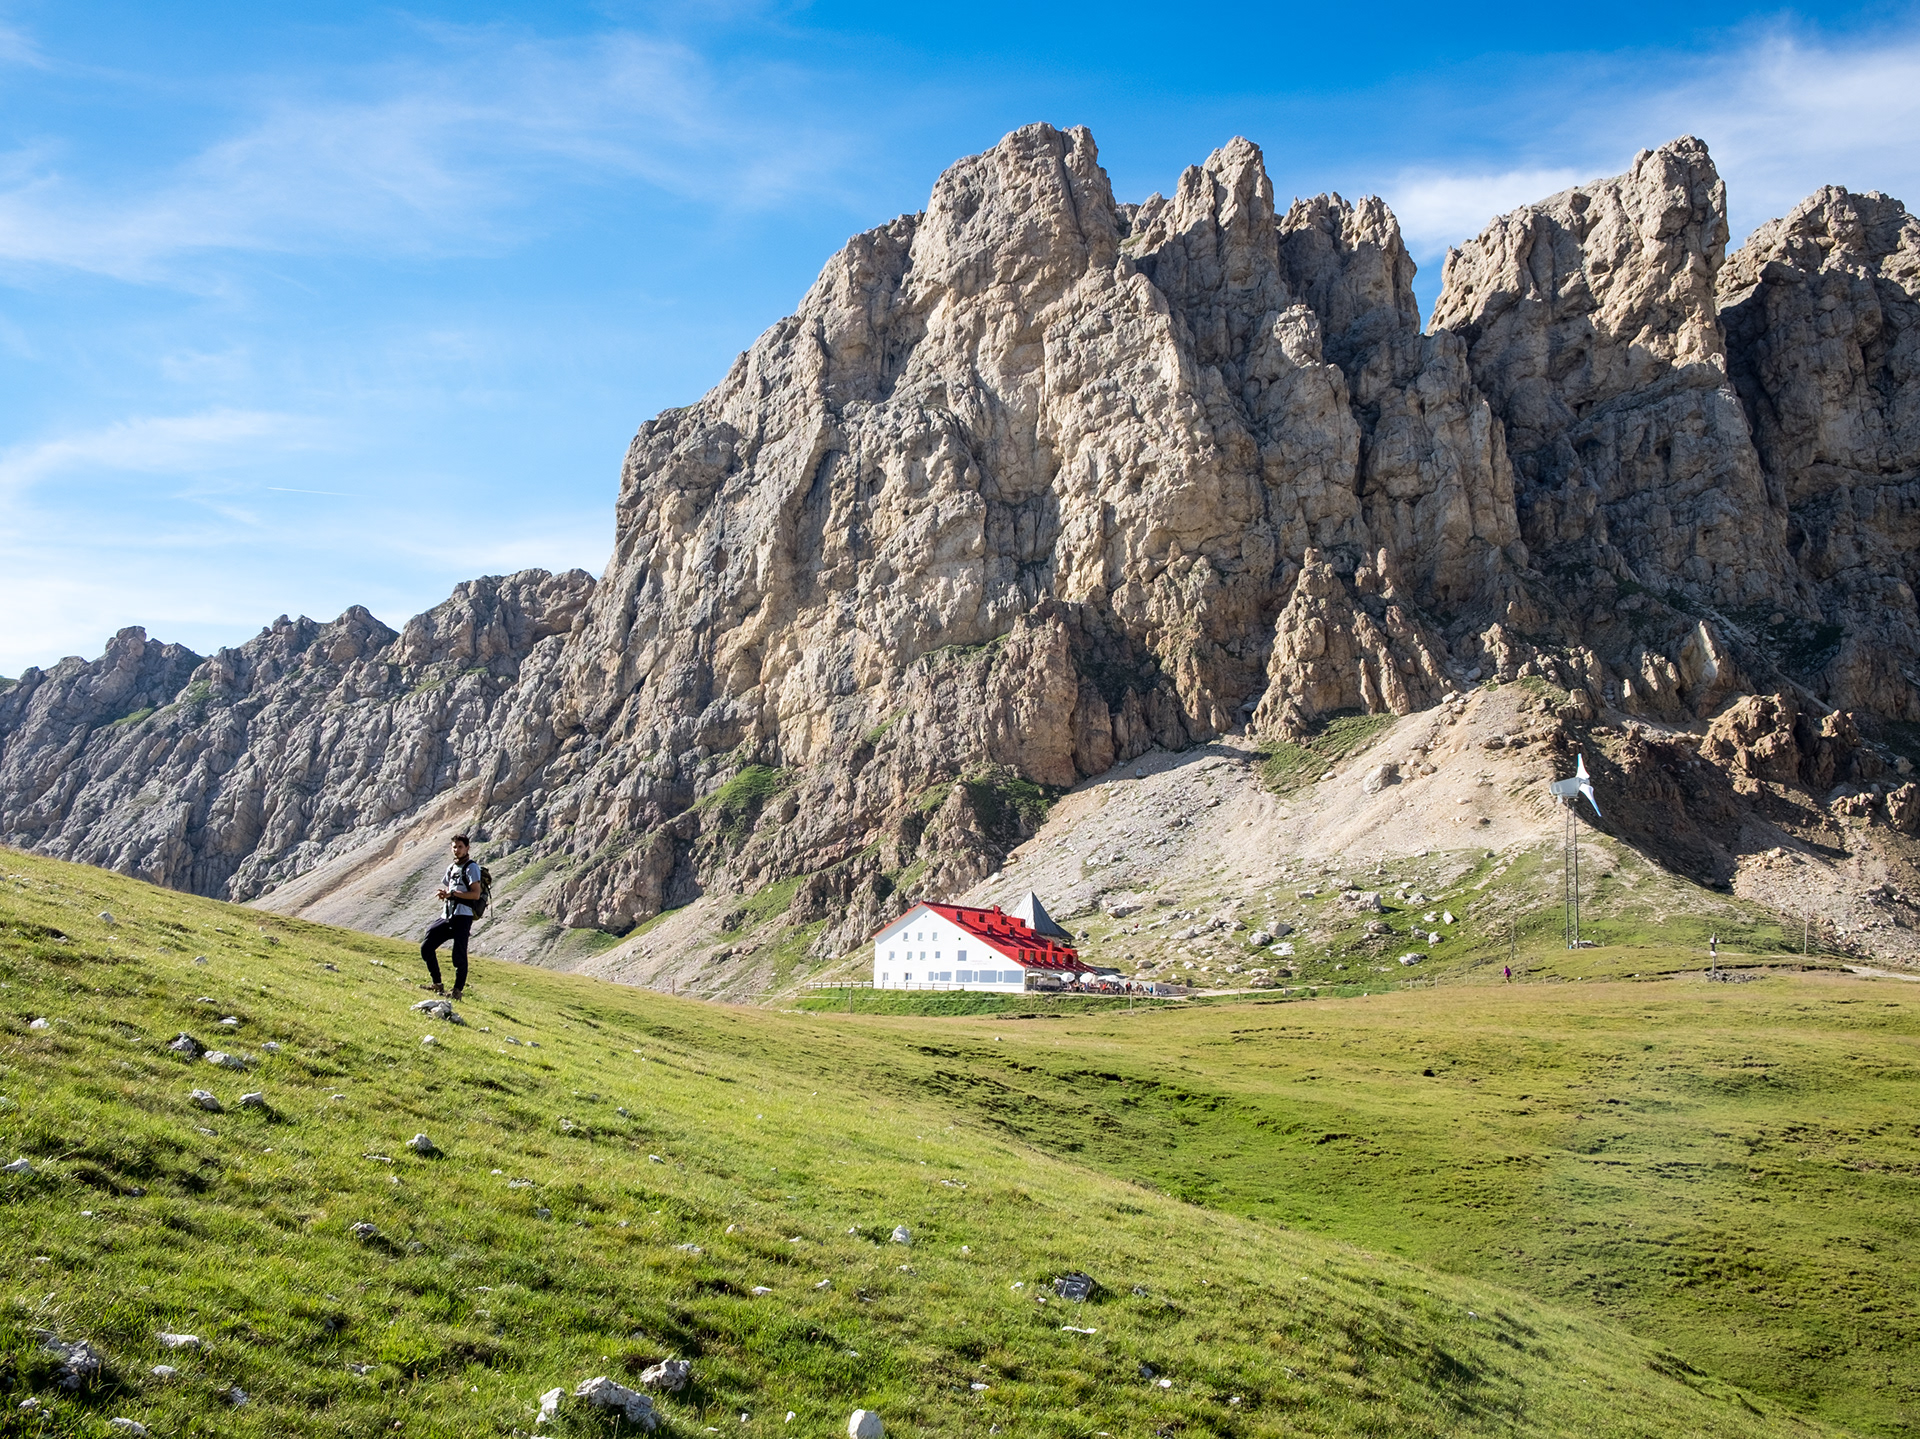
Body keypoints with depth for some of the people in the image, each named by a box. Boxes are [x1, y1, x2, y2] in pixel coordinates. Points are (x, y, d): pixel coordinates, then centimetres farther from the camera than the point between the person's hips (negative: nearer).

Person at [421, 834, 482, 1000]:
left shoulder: (471, 867, -5)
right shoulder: (451, 868, 20)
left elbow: (476, 894, -14)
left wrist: (452, 893, -18)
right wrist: (443, 894, 1)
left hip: (462, 917, -8)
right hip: (447, 916, 8)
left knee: (459, 955, -8)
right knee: (426, 947, 4)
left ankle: (458, 991, -1)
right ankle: (438, 984, 12)